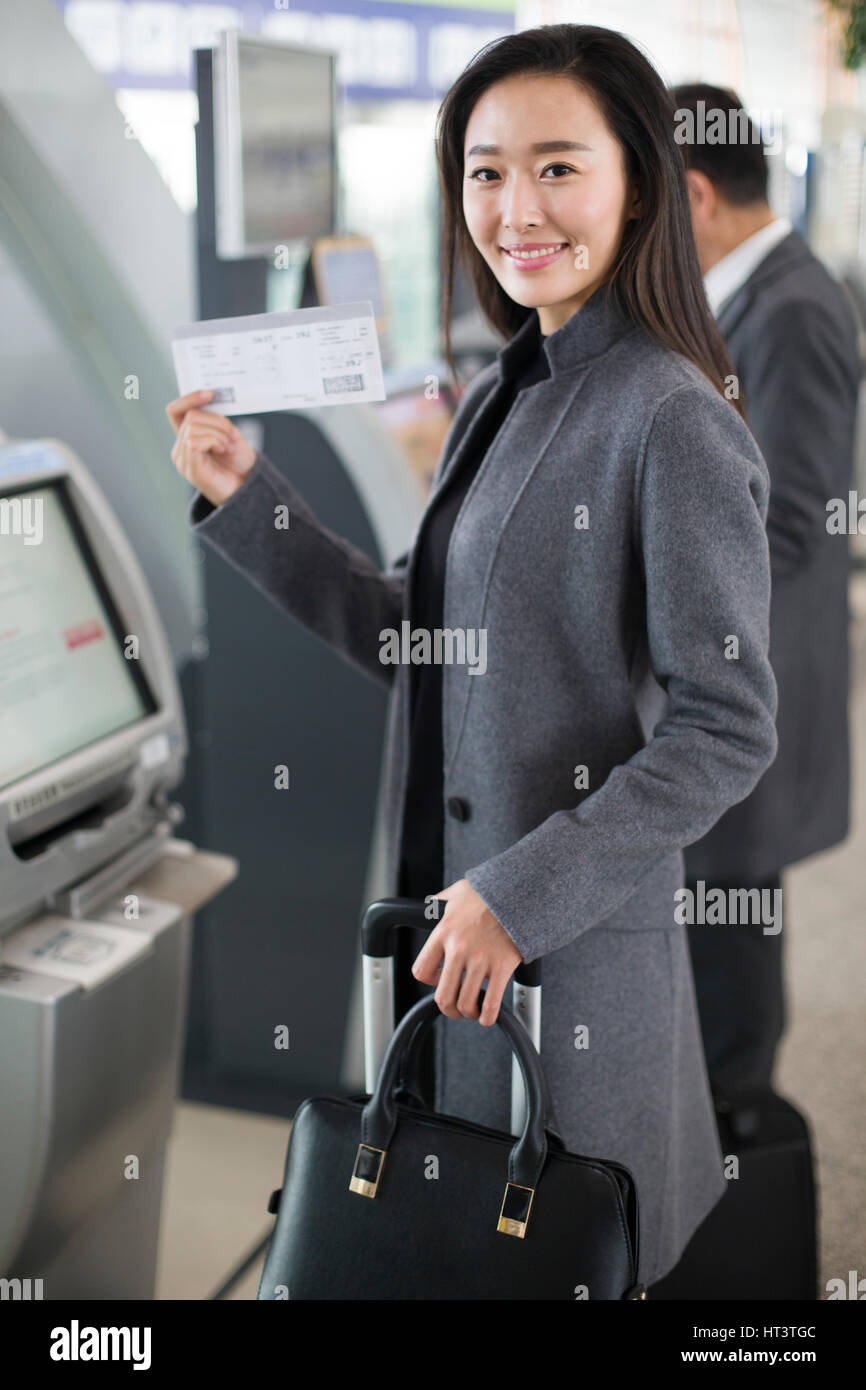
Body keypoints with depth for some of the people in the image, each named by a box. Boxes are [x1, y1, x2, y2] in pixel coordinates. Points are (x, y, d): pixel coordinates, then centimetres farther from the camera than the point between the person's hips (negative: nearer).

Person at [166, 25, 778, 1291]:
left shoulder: (675, 423, -16)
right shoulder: (499, 399, 9)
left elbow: (728, 731, -17)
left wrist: (522, 893, -20)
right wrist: (245, 499, 7)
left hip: (576, 952, -7)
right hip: (450, 917, 8)